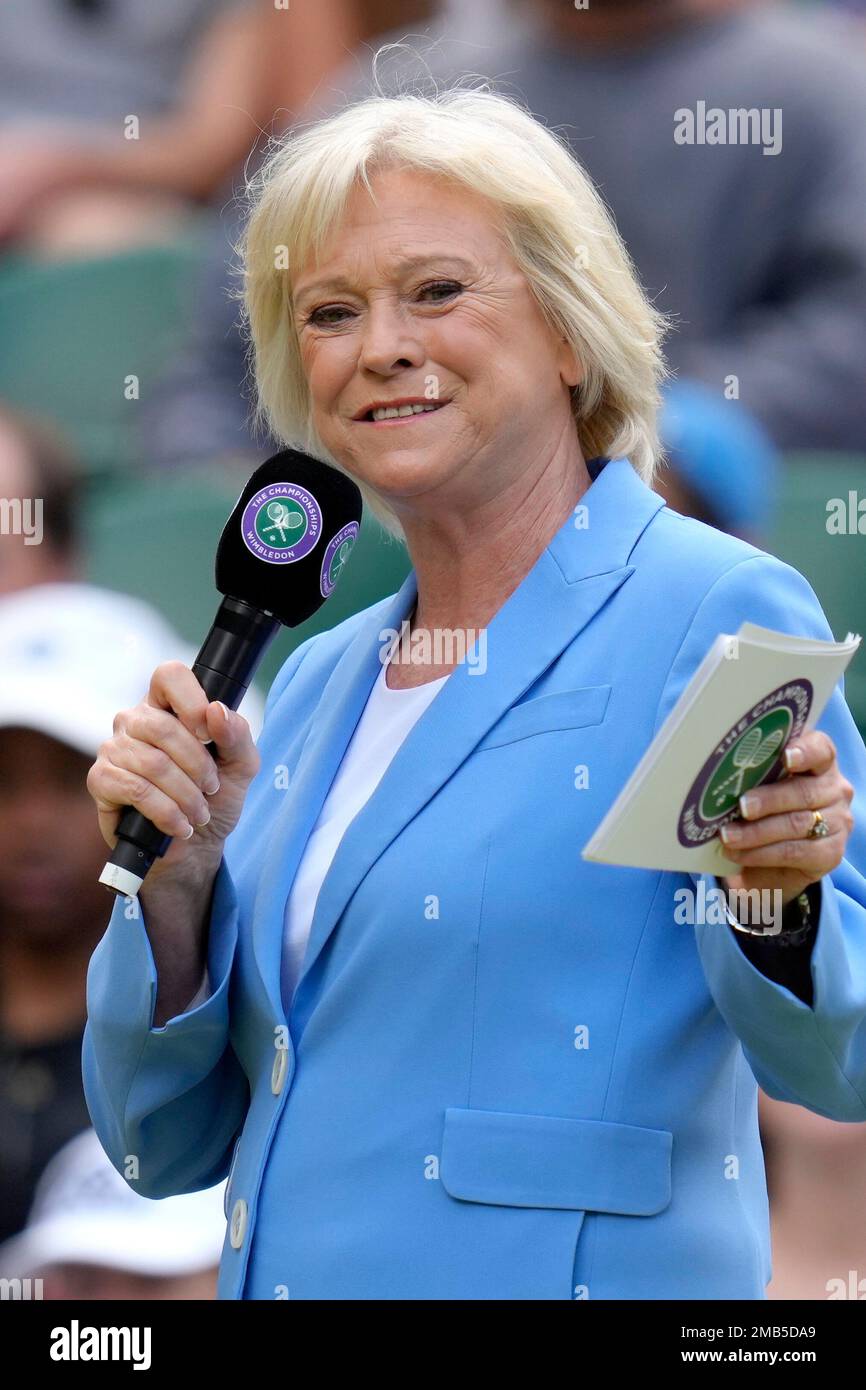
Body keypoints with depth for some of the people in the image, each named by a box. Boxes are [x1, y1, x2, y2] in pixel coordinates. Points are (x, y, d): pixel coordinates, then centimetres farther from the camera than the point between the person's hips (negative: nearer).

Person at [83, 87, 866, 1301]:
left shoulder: (714, 612, -7)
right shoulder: (320, 680, 12)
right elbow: (167, 1147, 10)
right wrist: (173, 882, -5)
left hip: (583, 1273, -6)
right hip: (280, 1271, 6)